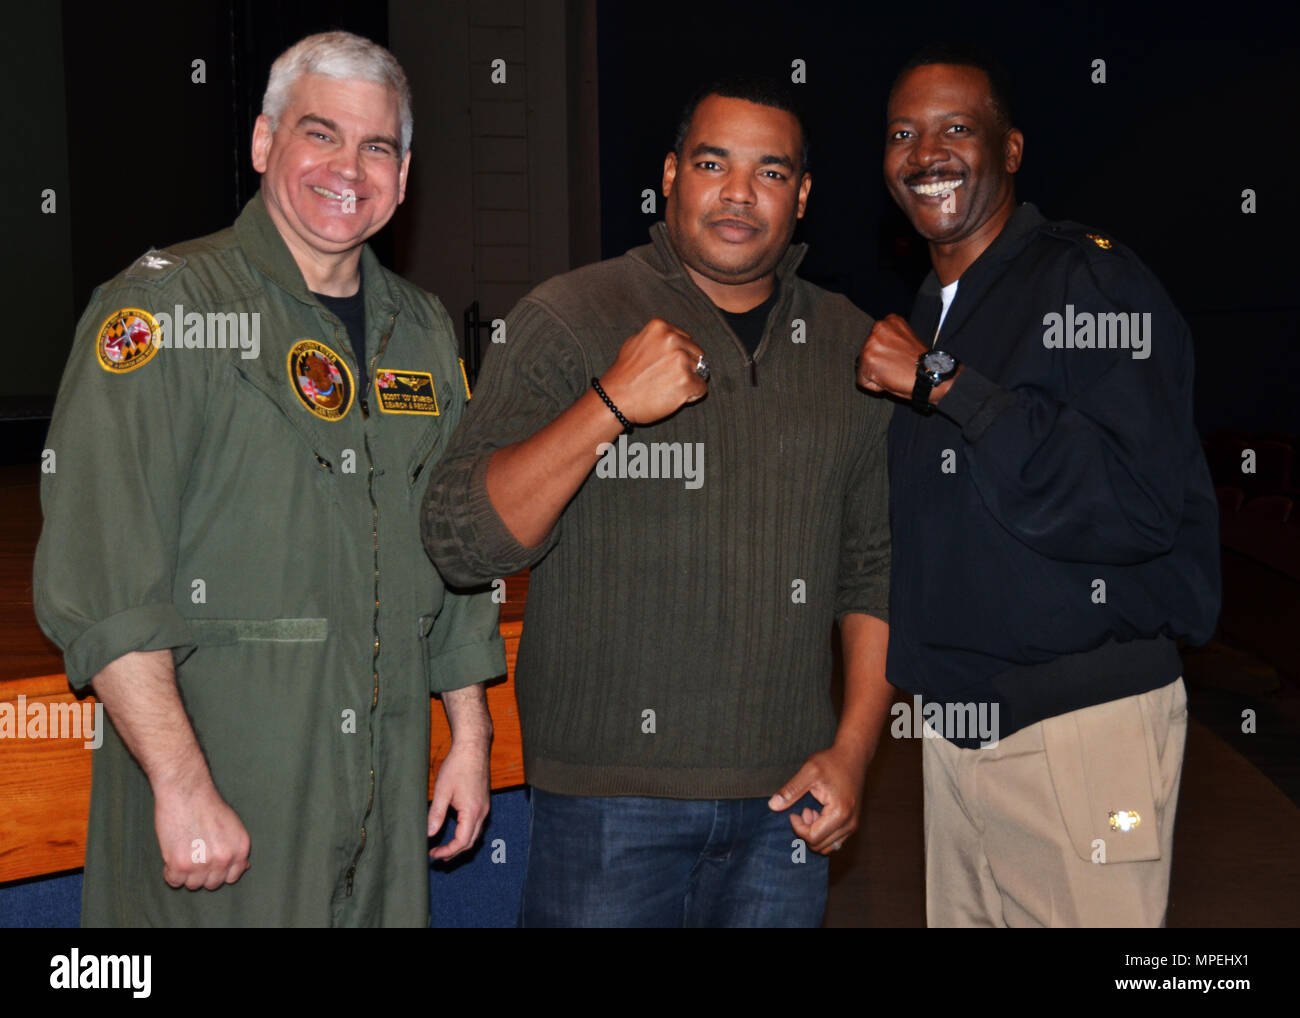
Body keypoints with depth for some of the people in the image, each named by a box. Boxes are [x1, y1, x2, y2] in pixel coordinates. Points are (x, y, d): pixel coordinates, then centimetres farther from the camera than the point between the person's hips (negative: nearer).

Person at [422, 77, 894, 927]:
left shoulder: (851, 347, 8)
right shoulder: (568, 321, -5)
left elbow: (876, 566, 11)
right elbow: (461, 543, -11)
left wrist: (853, 748, 2)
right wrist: (609, 405, -22)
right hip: (608, 796, -3)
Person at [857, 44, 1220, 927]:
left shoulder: (1093, 280, -11)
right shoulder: (928, 314, 15)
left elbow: (1139, 506, -25)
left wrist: (944, 385, -22)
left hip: (1081, 729, -7)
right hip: (954, 723, 8)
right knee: (961, 914, 15)